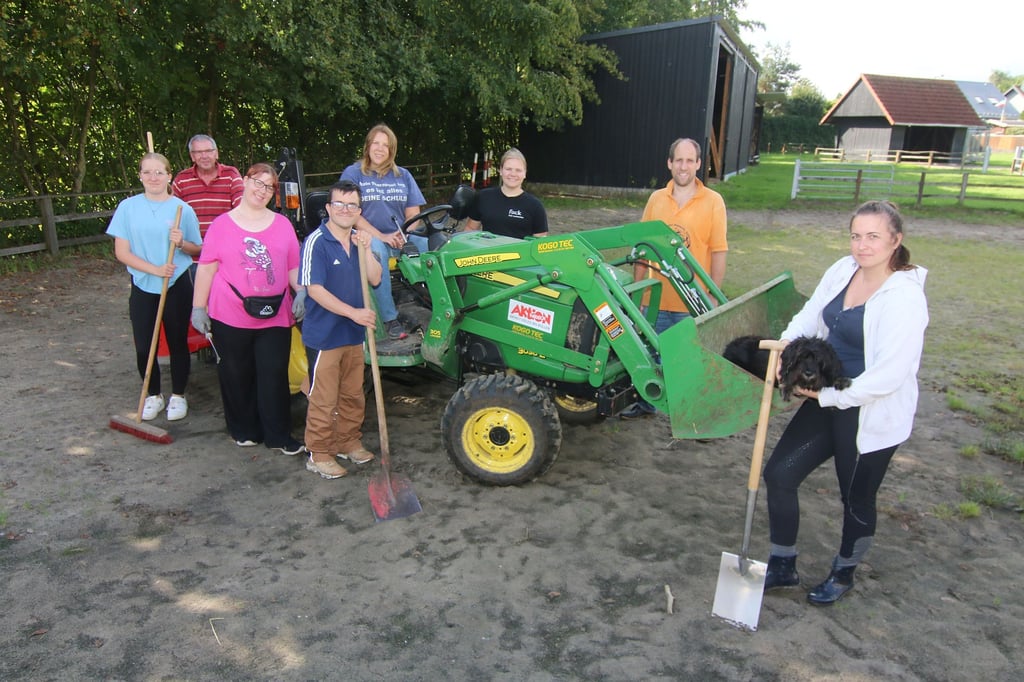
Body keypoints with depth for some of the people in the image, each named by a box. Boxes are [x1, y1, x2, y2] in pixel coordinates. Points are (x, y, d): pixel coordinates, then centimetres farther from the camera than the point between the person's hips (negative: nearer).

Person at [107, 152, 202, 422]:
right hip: (143, 287, 1)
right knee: (144, 347, 5)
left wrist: (182, 243, -18)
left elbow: (198, 250, 4)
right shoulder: (128, 207, -2)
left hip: (177, 287, -1)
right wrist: (155, 269, -16)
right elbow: (122, 252, -4)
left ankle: (178, 396, 25)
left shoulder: (182, 209, -3)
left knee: (178, 343, 8)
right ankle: (153, 396, 25)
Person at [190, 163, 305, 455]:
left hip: (274, 317, 1)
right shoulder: (222, 224, 2)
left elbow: (294, 267, 13)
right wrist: (199, 307, 0)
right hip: (230, 317, -1)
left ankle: (279, 436, 13)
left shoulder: (282, 224, 9)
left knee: (274, 376, 2)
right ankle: (244, 431, 26)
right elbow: (206, 268, 2)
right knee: (237, 375, 10)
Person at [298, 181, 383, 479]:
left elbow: (375, 279, 4)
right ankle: (319, 454, 16)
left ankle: (349, 442, 34)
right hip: (324, 335, -7)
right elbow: (315, 289, -20)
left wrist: (366, 249, -10)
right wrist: (353, 312, -24)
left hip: (353, 334, 7)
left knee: (353, 395, 18)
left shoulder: (358, 241, 8)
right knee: (324, 399, 3)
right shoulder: (317, 242, -15)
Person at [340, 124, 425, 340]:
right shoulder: (353, 174, 5)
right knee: (376, 251, -39)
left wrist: (403, 234, -11)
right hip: (369, 237, -3)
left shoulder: (403, 176, 15)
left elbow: (413, 213, 11)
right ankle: (390, 319, -35)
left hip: (401, 238, 3)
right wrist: (382, 236, -16)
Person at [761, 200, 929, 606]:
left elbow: (888, 376, -25)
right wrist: (787, 343, -14)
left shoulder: (905, 298, -23)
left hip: (872, 416, -7)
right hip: (827, 401, 7)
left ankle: (843, 575, 42)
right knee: (779, 473, 7)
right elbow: (811, 314, 6)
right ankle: (782, 565, 27)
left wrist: (828, 396, -20)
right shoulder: (843, 270, -2)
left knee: (857, 499, 14)